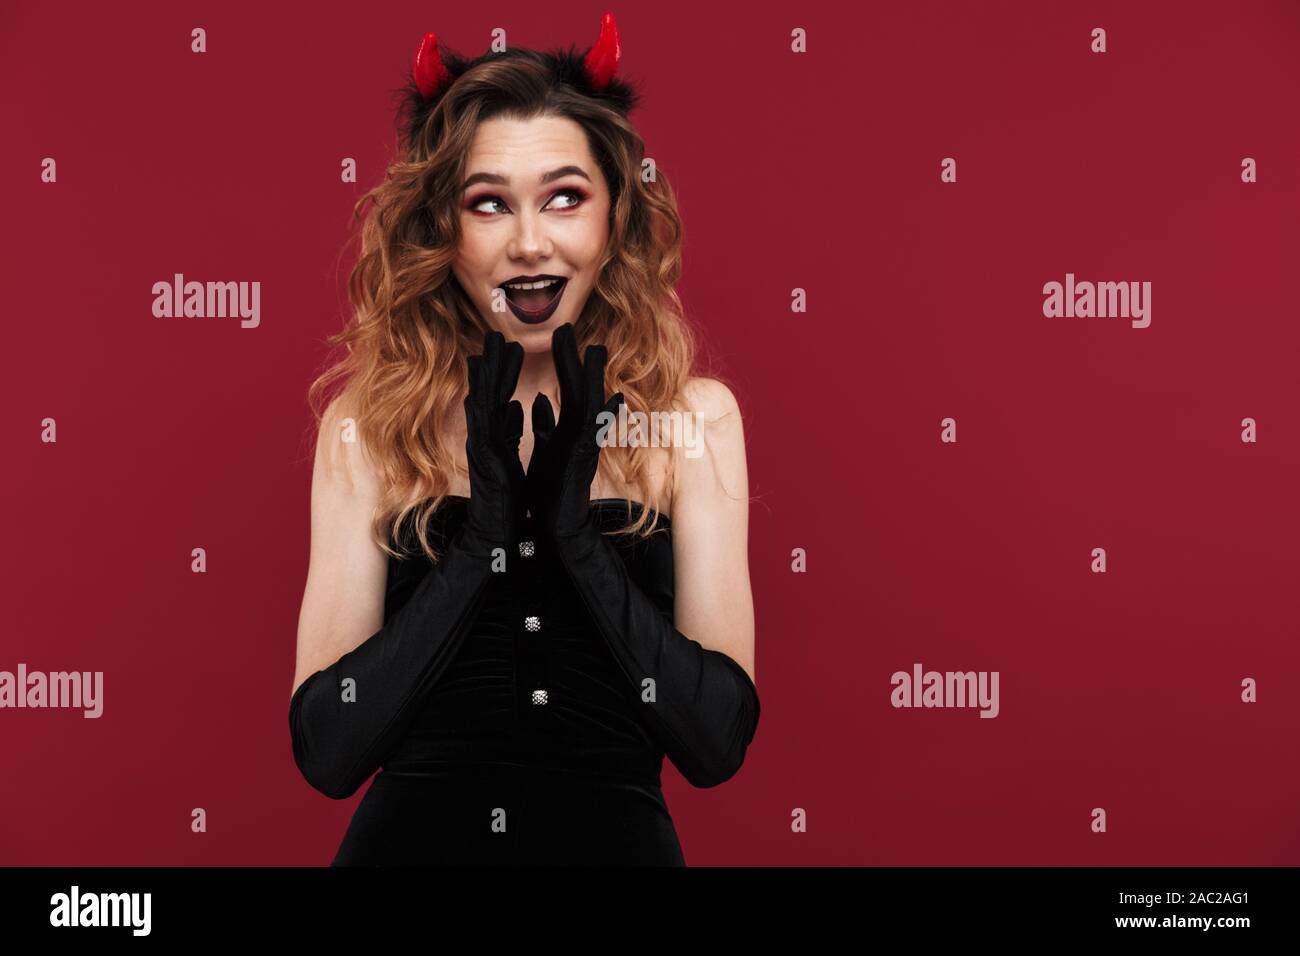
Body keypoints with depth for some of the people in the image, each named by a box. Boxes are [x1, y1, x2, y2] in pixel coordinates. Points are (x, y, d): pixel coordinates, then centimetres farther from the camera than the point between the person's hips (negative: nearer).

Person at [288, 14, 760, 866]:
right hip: (412, 836, 0)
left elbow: (719, 742, -10)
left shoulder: (697, 415, -6)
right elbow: (326, 751, -11)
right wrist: (482, 536, -19)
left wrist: (574, 530, -18)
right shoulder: (366, 422, -6)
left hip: (616, 836, 1)